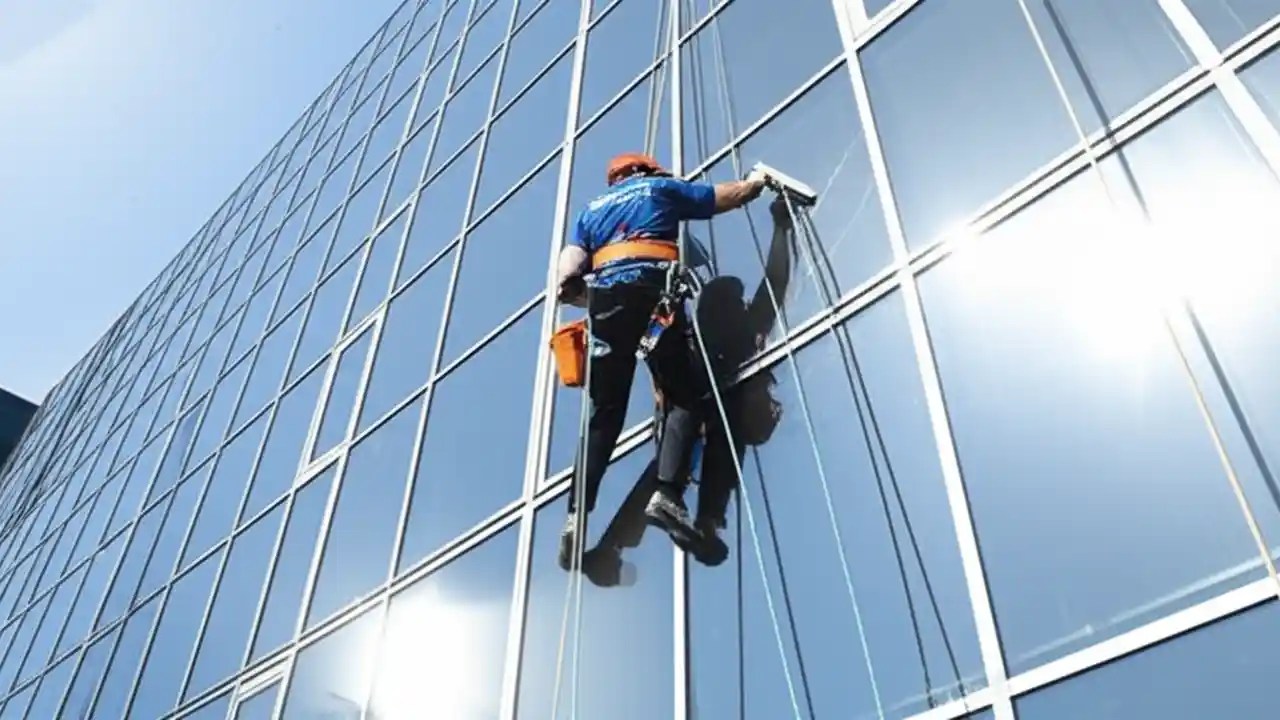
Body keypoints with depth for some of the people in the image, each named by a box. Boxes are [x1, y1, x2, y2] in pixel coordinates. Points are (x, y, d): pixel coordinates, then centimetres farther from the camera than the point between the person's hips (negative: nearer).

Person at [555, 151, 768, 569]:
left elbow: (566, 278, 14)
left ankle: (578, 515, -12)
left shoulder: (592, 210, 30)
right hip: (654, 291, -3)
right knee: (685, 398, 0)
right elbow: (731, 195, 31)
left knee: (605, 413, 2)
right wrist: (758, 182, 52)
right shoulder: (661, 187, 24)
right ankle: (667, 494, -21)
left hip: (606, 296, 3)